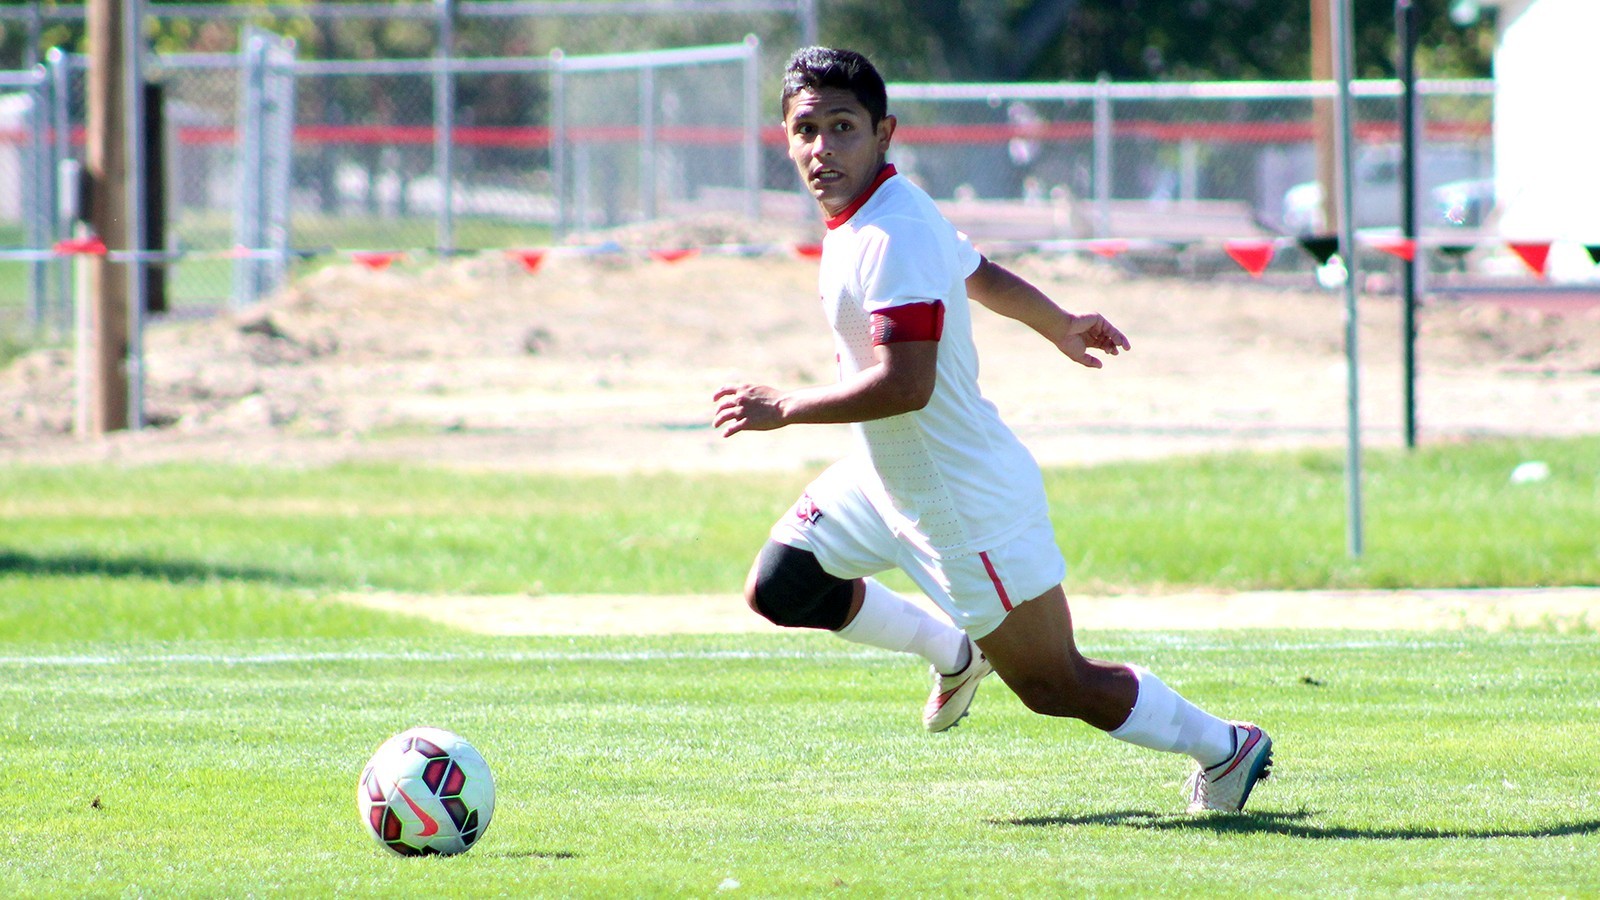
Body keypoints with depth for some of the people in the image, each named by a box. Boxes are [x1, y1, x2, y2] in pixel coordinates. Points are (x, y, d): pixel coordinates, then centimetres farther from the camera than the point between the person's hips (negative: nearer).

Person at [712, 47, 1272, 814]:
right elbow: (980, 274, 21)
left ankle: (1226, 747, 20)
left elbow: (904, 385, -35)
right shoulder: (888, 208, 3)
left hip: (964, 505, -9)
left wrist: (784, 408, -27)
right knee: (779, 588, 8)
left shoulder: (892, 239, -28)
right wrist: (1059, 326, 38)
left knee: (1055, 688, 0)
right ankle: (952, 651, 29)